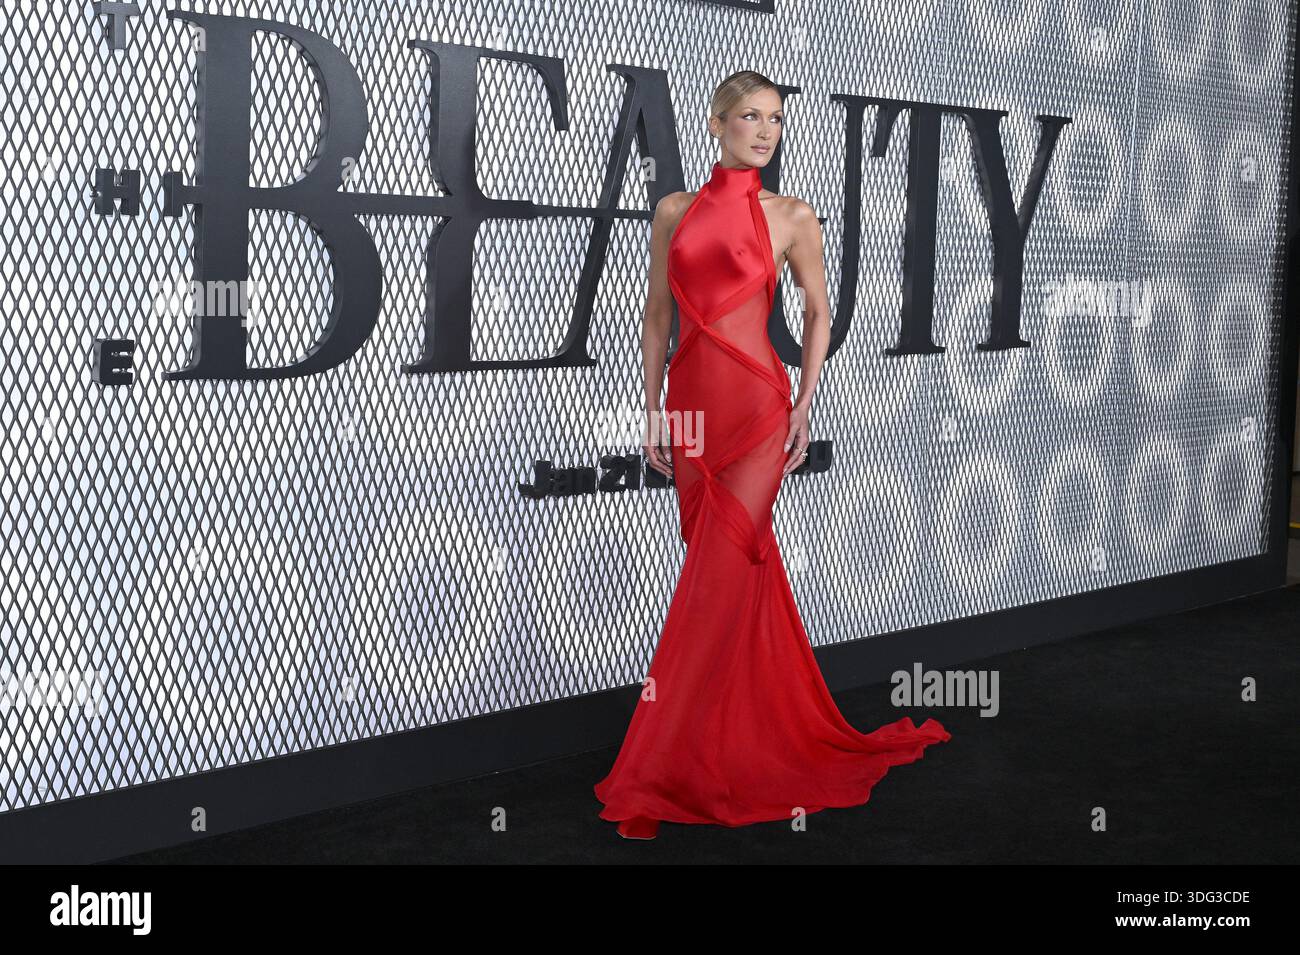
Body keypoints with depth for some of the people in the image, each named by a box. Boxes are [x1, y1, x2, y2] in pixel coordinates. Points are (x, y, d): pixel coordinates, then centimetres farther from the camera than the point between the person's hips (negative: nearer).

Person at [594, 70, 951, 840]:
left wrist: (804, 404, 0)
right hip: (693, 406, 3)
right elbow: (658, 316, 12)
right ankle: (754, 742, 23)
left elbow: (818, 312, 9)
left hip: (756, 406, -3)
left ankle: (663, 770, -2)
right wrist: (654, 411, 8)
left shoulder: (792, 217, 2)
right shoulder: (675, 212, 8)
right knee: (744, 571, 10)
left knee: (718, 578, -7)